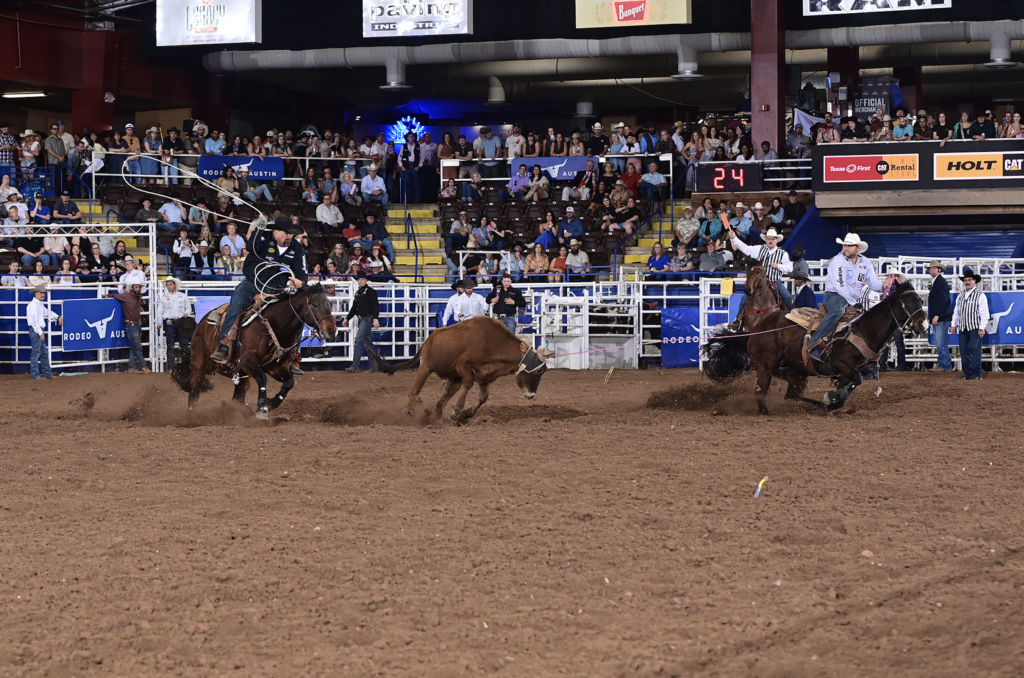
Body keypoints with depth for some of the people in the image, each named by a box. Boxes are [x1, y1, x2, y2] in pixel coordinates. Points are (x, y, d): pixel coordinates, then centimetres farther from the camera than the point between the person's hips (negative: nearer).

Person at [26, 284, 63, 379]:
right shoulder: (33, 305, -14)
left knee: (44, 353, 13)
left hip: (40, 331, 10)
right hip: (35, 331, -10)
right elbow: (34, 320, -20)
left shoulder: (40, 304, 17)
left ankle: (47, 373, 19)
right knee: (36, 353, -7)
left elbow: (47, 312, 34)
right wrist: (40, 333, -20)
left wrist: (58, 317, 23)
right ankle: (35, 375, -4)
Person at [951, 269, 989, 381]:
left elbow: (984, 313, -6)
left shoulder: (980, 296, -4)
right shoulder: (961, 296, 14)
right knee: (964, 351, 5)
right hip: (962, 328, 6)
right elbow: (956, 311, 21)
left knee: (975, 350, -6)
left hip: (975, 327, -6)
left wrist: (982, 328, -12)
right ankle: (967, 373, 11)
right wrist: (953, 324, 12)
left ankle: (976, 374, -2)